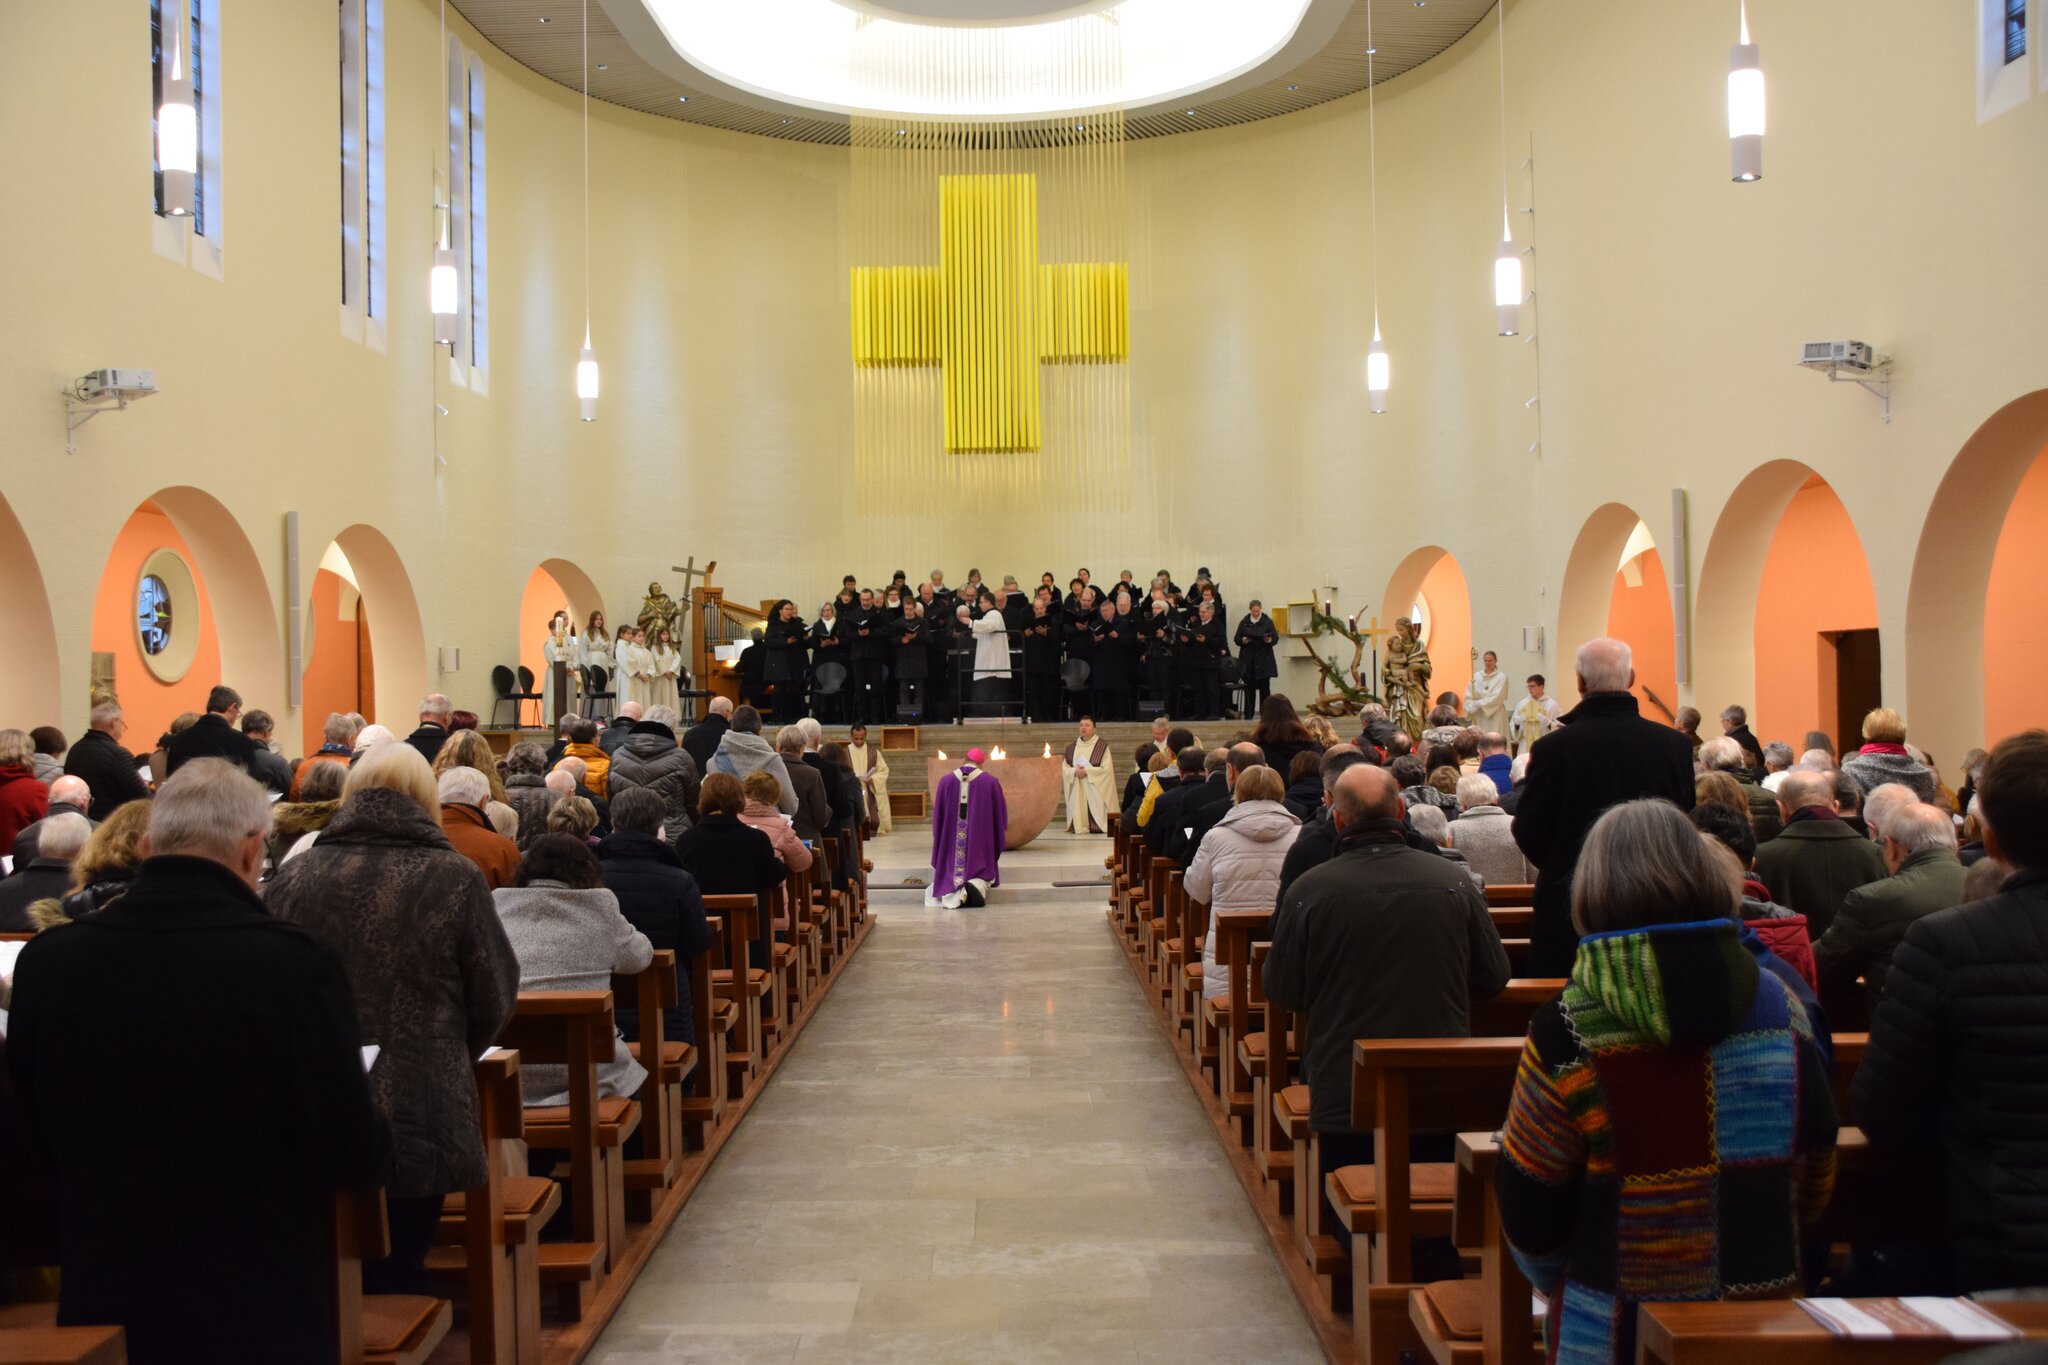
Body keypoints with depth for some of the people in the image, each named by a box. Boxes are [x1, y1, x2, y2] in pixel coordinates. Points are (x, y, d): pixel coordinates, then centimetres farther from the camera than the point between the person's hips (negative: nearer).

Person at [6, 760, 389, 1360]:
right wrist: (375, 1138, 6)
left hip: (103, 1303, 4)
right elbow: (351, 1159, -16)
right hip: (260, 1309, -3)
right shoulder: (292, 963, -22)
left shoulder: (46, 959, -9)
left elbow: (33, 1150, 4)